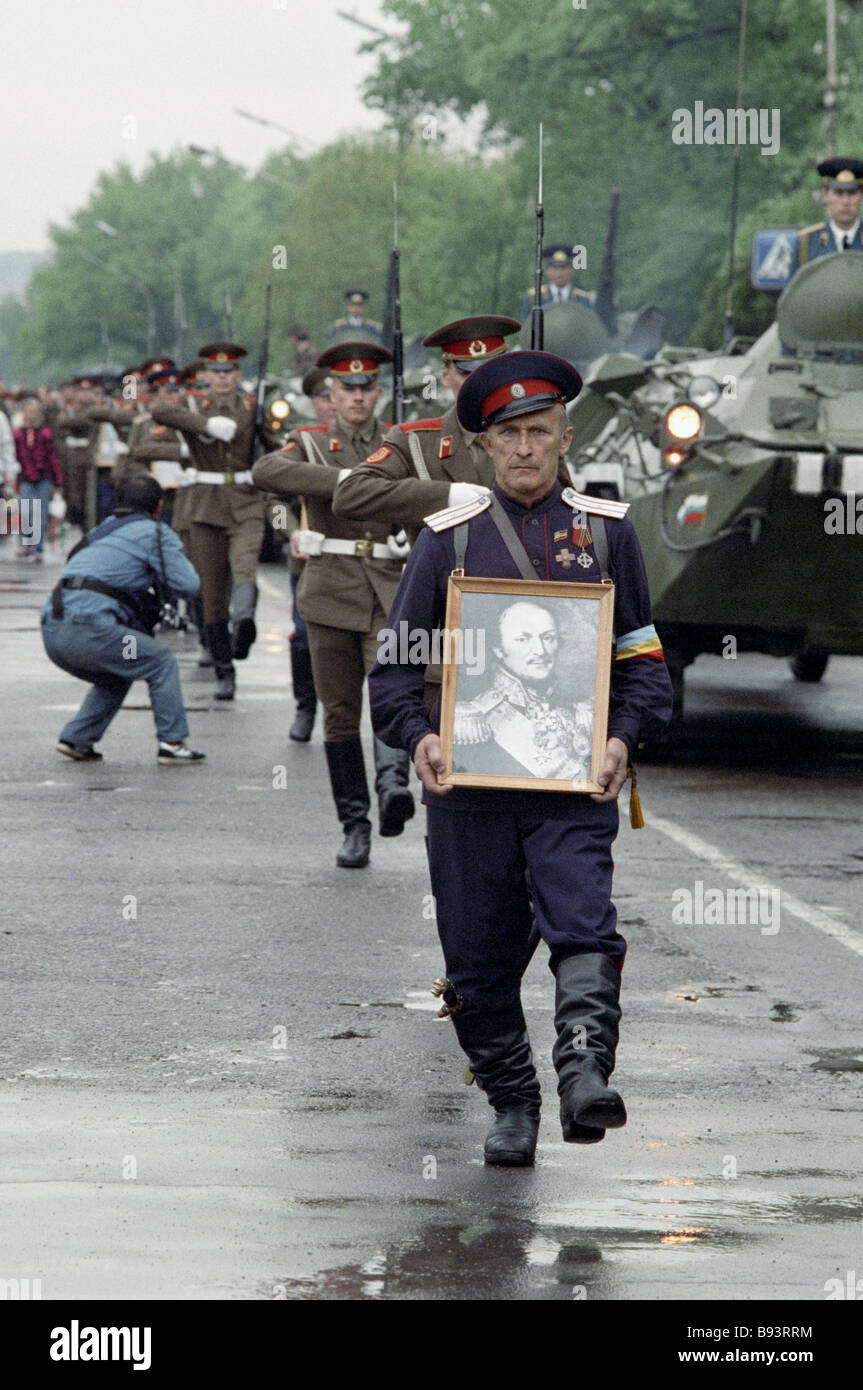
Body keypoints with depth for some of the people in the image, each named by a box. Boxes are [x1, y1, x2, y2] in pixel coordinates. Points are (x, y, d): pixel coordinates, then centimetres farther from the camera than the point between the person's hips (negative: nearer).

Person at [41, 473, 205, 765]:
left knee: (115, 679, 30)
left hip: (52, 632, 8)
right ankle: (171, 743, 6)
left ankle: (76, 740, 20)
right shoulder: (154, 533, 6)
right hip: (88, 627, -8)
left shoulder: (103, 530, 28)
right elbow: (189, 585, 4)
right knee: (163, 664, 8)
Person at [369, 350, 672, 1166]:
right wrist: (418, 736, -12)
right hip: (469, 788, 1)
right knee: (480, 958, 5)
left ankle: (584, 1069, -32)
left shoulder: (606, 532, 8)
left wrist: (624, 735, -7)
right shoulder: (447, 539, 7)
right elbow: (396, 662, 7)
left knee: (584, 926, -22)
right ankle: (511, 1105, 19)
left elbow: (642, 655, 11)